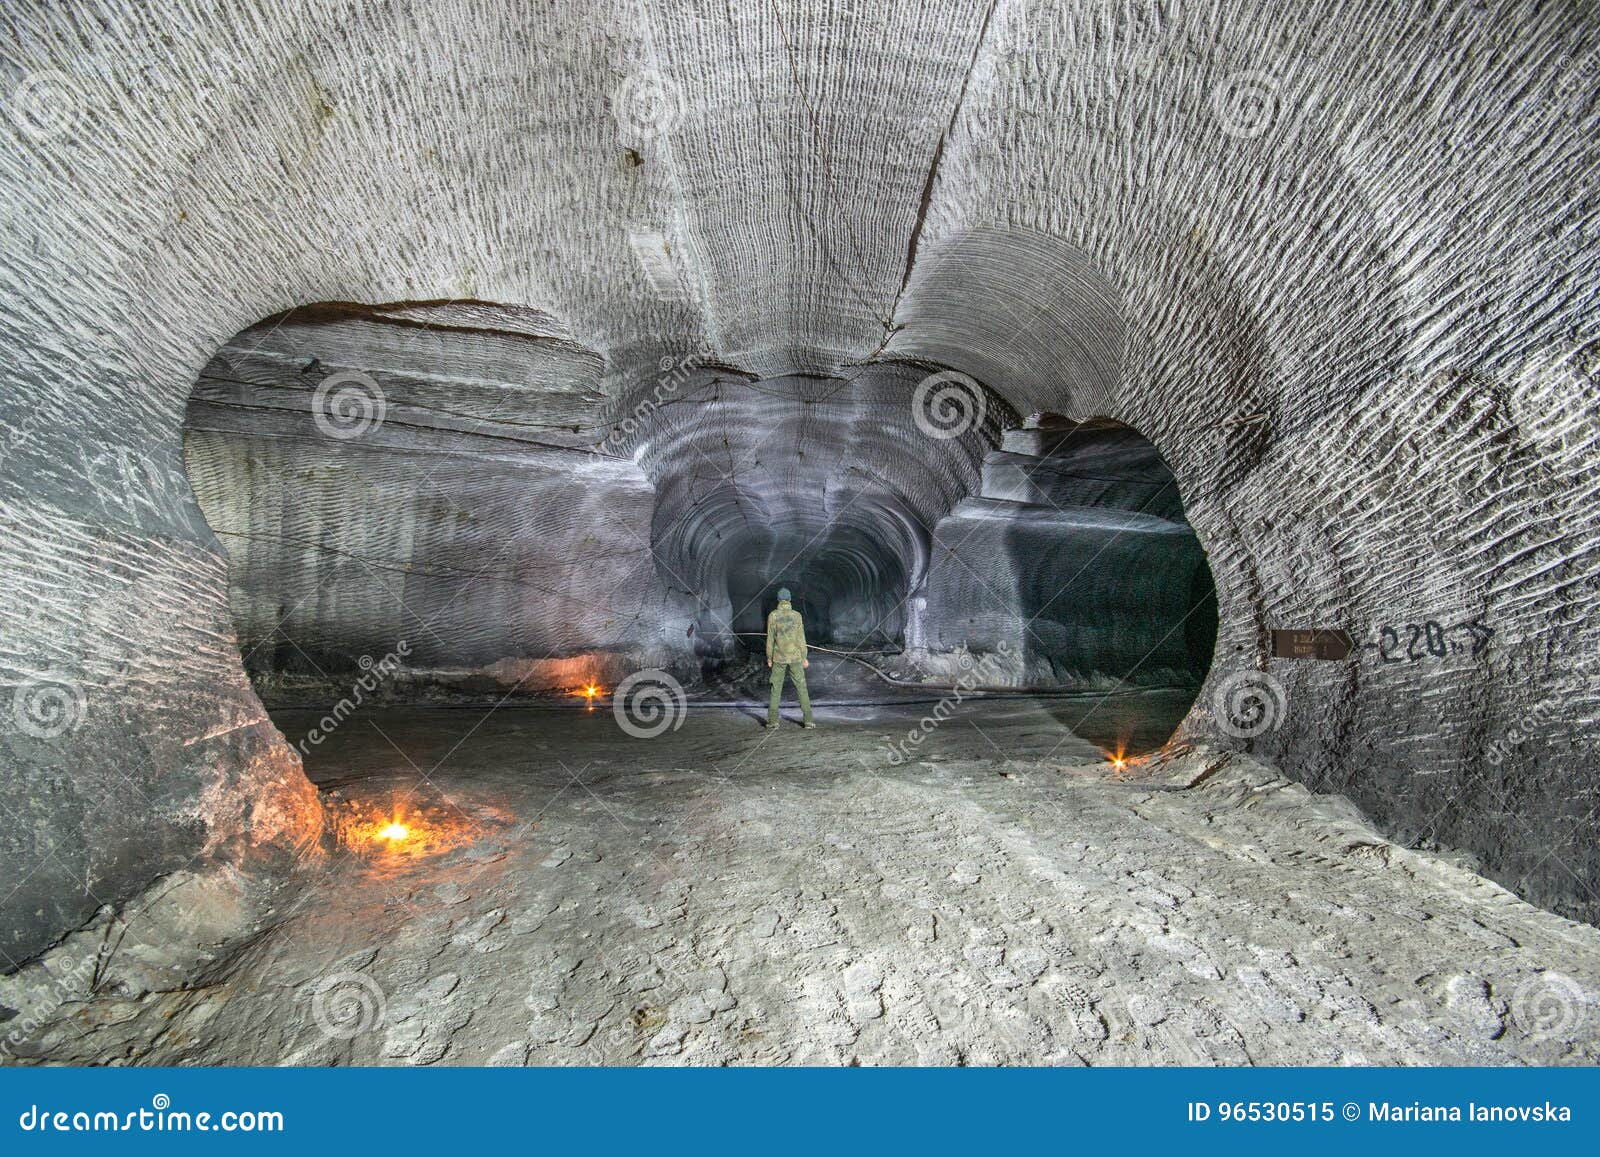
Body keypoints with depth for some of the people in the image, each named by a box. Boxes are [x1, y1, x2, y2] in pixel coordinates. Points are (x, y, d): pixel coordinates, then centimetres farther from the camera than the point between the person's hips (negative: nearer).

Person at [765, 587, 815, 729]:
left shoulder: (772, 616, -5)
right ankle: (808, 720, 6)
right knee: (801, 688, 7)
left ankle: (773, 722, 3)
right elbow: (801, 638, -4)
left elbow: (770, 639, -3)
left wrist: (769, 658, 6)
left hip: (779, 658, 0)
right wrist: (804, 658, 2)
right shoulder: (796, 615, -5)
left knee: (776, 690, 7)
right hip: (795, 658, 0)